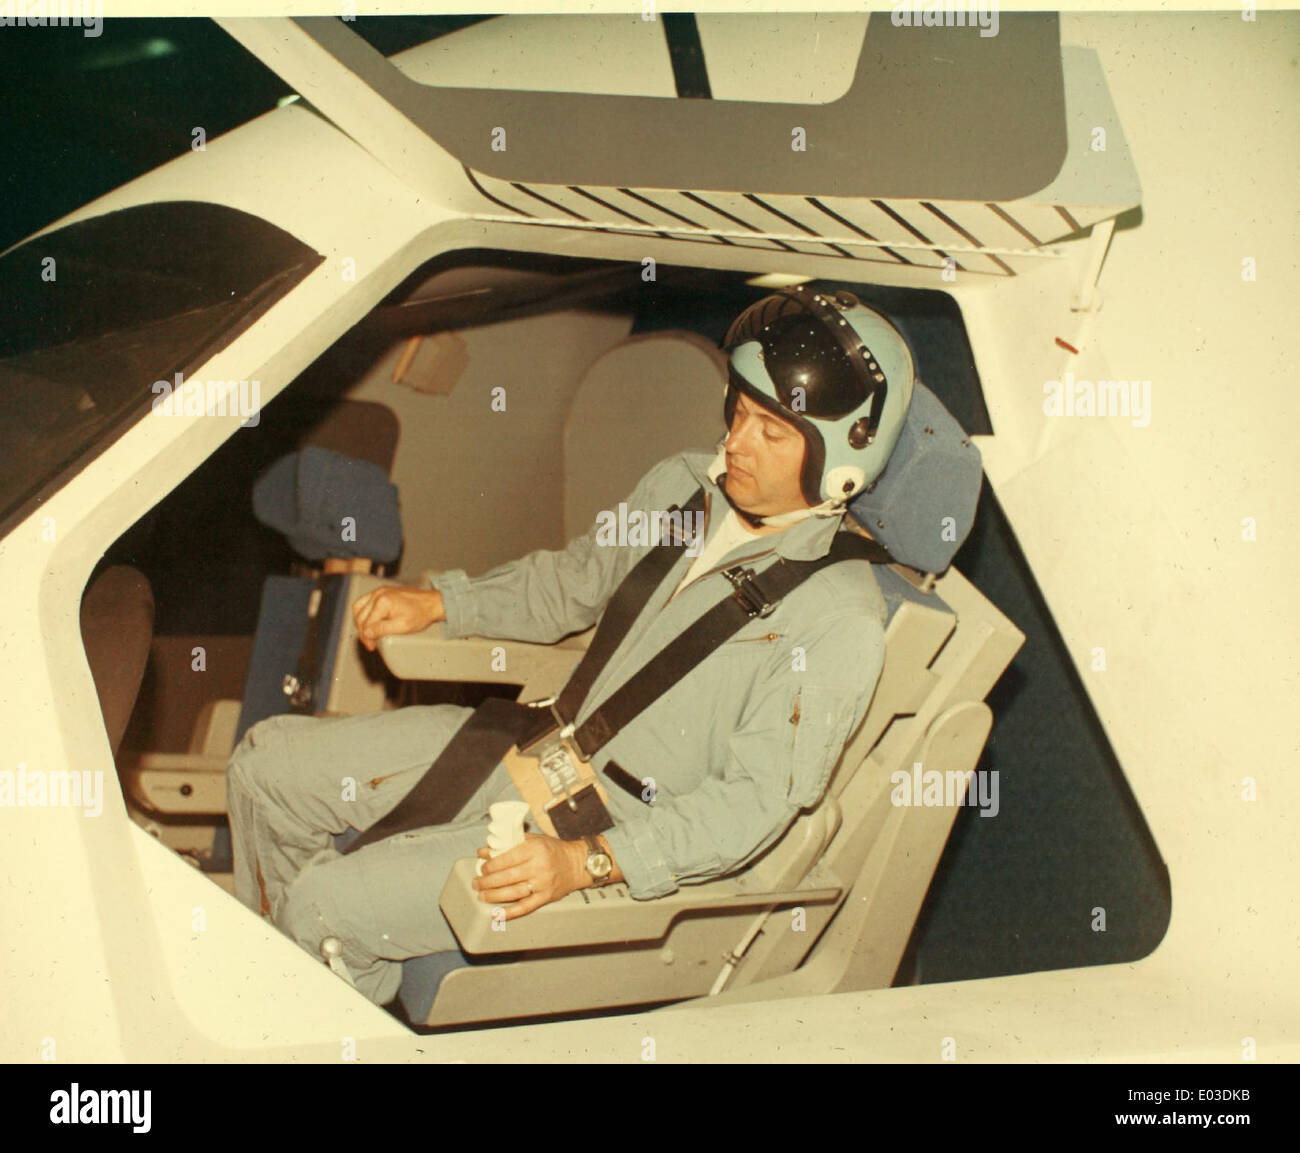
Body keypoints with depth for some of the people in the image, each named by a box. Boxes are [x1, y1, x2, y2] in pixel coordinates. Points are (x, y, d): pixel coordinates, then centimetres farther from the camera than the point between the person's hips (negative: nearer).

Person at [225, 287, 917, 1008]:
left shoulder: (837, 618, -20)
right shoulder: (683, 486, 2)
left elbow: (757, 799, -23)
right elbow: (573, 583, 19)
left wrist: (588, 862, -33)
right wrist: (438, 603, 7)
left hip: (617, 825, -7)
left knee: (326, 901, -17)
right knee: (269, 760, 5)